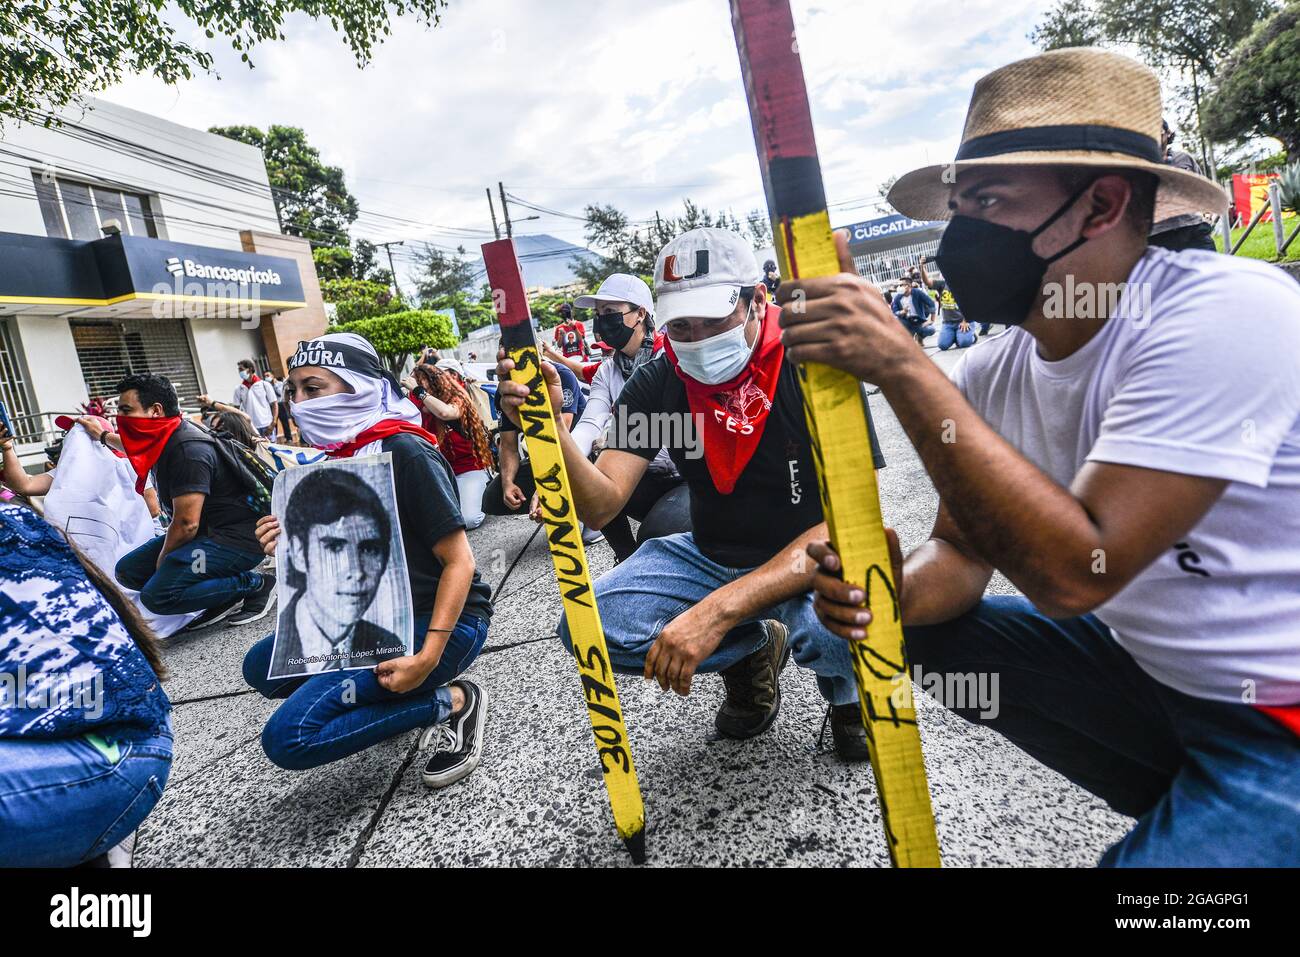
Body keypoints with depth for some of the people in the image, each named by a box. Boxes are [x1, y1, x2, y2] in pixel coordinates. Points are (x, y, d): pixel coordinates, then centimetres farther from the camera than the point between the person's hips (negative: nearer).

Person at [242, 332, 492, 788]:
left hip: (443, 621, -9)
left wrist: (428, 657, -28)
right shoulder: (337, 459, 8)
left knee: (288, 737, -16)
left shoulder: (405, 452, -17)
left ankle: (450, 702, -4)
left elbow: (459, 561, -19)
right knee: (262, 666, 14)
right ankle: (422, 698, 9)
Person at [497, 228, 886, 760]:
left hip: (809, 559, -3)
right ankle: (752, 652, 7)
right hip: (713, 557, 4)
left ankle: (847, 691, 3)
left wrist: (719, 608, -38)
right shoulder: (656, 386, -8)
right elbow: (600, 506, -14)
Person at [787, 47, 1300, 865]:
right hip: (1148, 667, 7)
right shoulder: (989, 374, -4)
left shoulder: (1227, 313, -24)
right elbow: (962, 552, 3)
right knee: (922, 626, 3)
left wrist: (902, 368, -32)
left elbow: (1075, 571, -32)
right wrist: (893, 592, -20)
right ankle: (1177, 807, 16)